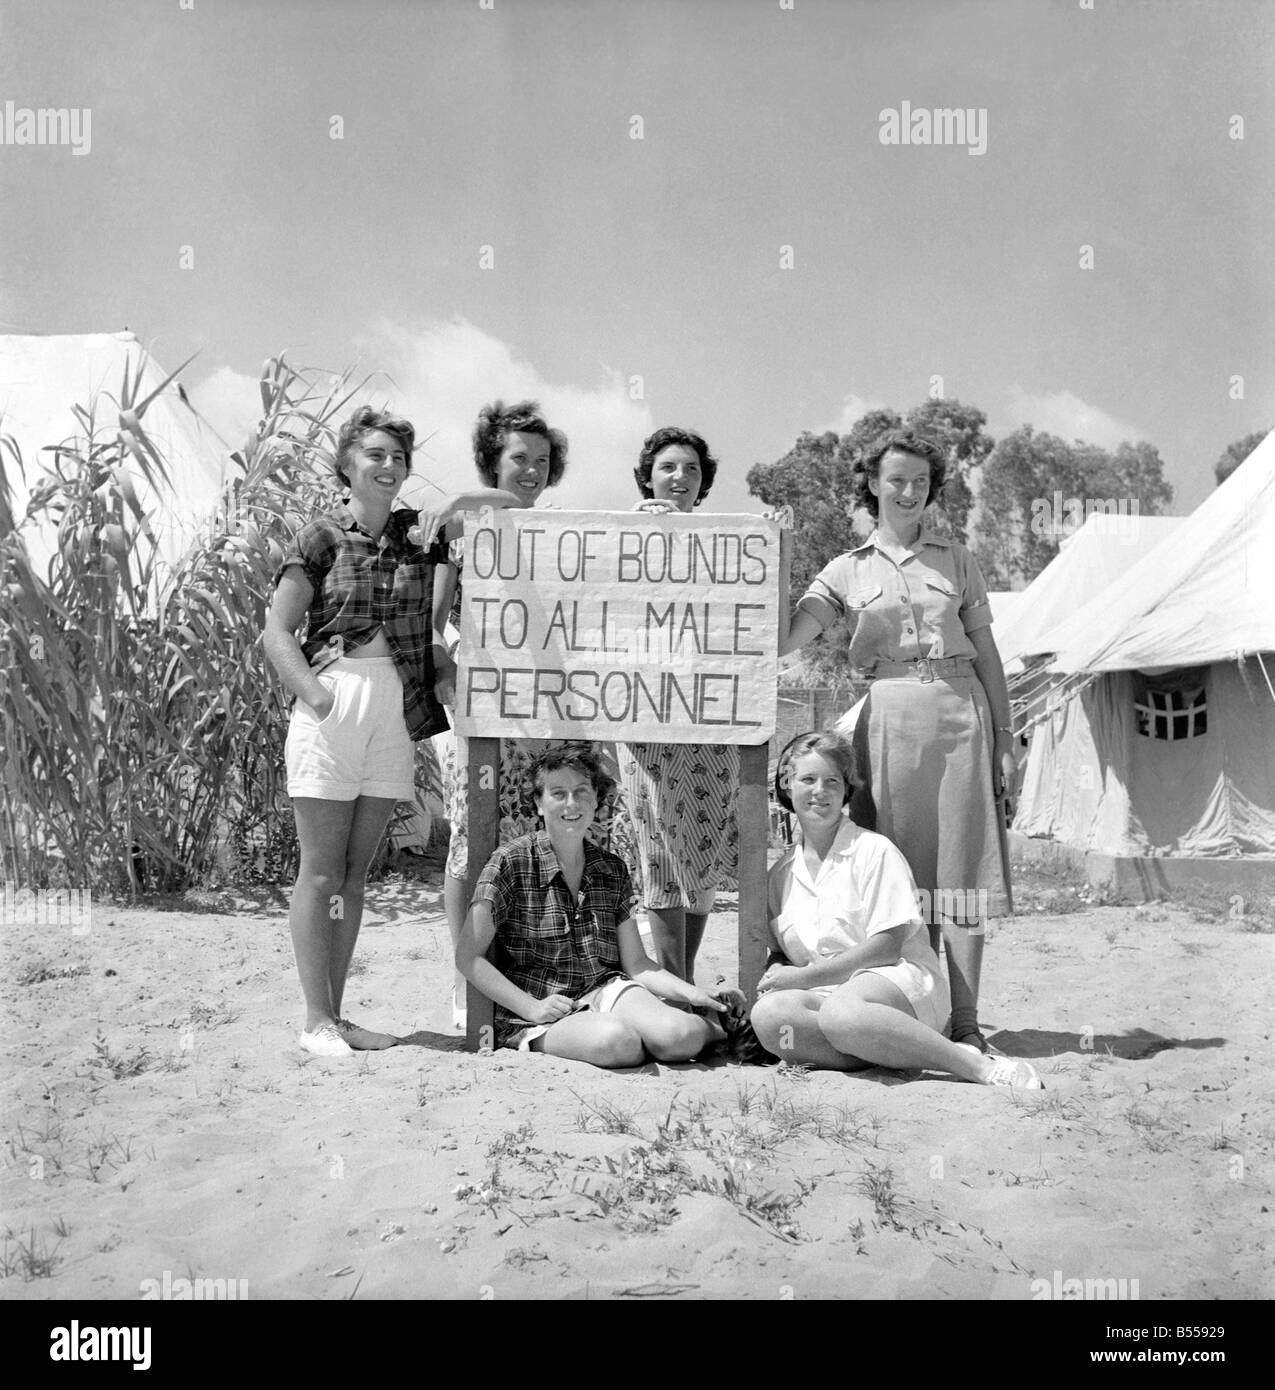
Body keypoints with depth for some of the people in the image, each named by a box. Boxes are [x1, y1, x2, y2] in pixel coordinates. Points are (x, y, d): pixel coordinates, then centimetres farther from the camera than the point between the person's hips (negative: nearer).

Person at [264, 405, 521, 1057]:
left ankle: (336, 1015, 17)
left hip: (396, 712, 4)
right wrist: (317, 696, -15)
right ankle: (316, 1021, 5)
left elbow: (512, 506, 14)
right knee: (321, 871, -1)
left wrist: (457, 500, -4)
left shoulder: (420, 532, 11)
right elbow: (277, 632, -3)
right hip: (334, 706, -4)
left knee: (355, 873, 10)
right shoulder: (321, 537, 1)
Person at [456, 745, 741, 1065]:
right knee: (617, 1041, -36)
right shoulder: (512, 862, -5)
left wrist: (694, 993, -6)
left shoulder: (612, 870, 12)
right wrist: (531, 1007, -16)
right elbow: (468, 957, -7)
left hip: (606, 992, 4)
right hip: (535, 1015, -3)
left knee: (681, 1036, -30)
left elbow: (636, 963, 11)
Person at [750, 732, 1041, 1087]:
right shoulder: (781, 874, 16)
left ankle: (980, 1066, -33)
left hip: (899, 981, -4)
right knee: (767, 1014, -30)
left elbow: (888, 945, -8)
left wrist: (806, 976, -11)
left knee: (840, 1012, -41)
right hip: (827, 993, 5)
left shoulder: (874, 850, 0)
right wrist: (776, 974, -3)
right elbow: (779, 951, 23)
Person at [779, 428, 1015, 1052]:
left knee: (959, 866, -3)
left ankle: (964, 1020, 0)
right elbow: (785, 639, -1)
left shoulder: (956, 559, 13)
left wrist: (1004, 735, 7)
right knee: (898, 867, 0)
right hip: (889, 715, 0)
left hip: (959, 709, 1)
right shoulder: (848, 570, 10)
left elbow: (987, 651, 13)